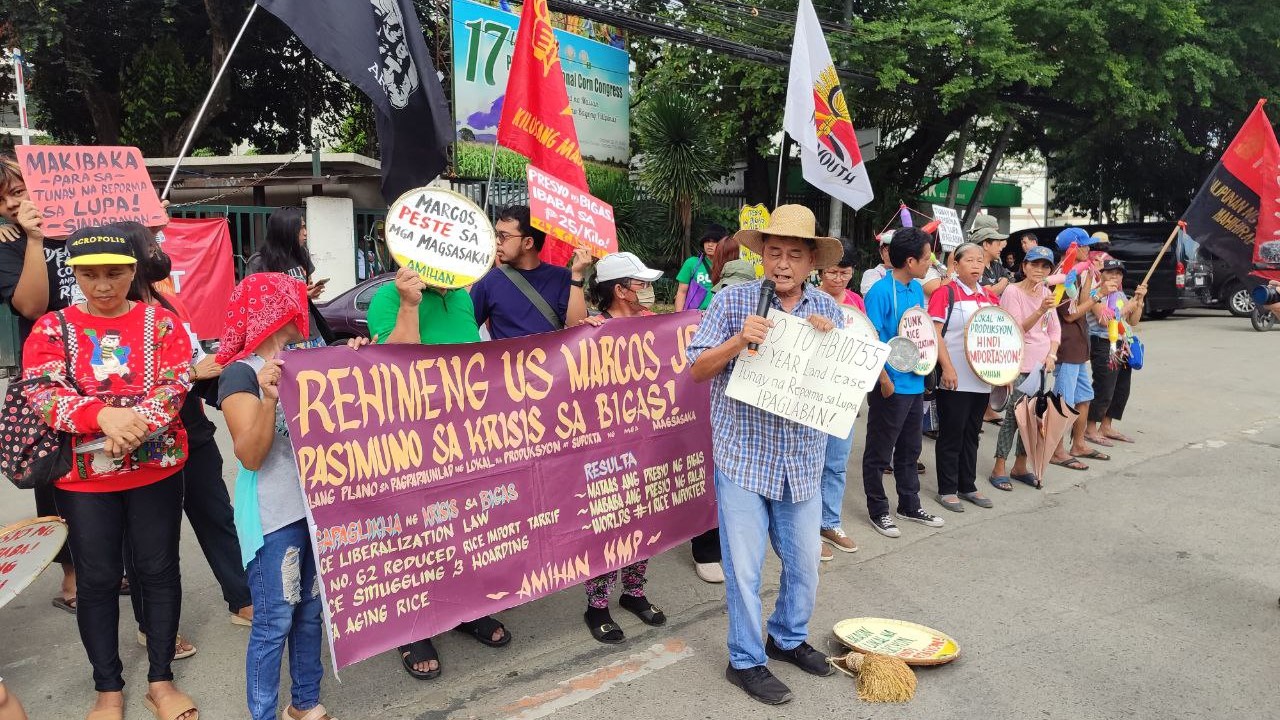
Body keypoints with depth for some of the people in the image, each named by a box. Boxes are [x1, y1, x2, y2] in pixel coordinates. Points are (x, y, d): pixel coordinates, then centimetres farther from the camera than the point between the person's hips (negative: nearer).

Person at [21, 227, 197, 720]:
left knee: (158, 571, 8)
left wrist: (134, 426, -29)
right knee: (97, 579, 9)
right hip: (82, 477, 0)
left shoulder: (162, 323, 0)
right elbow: (41, 394, -11)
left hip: (156, 470, 0)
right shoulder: (51, 328, 1)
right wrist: (104, 415, -28)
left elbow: (173, 385, -11)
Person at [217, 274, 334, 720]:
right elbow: (250, 456, -16)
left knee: (311, 611, 15)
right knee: (274, 622, -1)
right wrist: (268, 399, -31)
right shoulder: (240, 373, -11)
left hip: (316, 504, 7)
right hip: (273, 516, -7)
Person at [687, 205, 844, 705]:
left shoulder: (828, 309, 5)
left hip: (802, 461, 4)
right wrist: (739, 340, -21)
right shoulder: (733, 301, -5)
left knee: (805, 564, 15)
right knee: (745, 567, 3)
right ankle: (746, 661, 22)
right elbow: (698, 369, -5)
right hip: (743, 455, -3)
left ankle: (788, 638, 39)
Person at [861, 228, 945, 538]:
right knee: (880, 454, 6)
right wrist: (885, 380, -19)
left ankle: (910, 506, 33)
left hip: (915, 383, 8)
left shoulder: (917, 289, 8)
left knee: (910, 450, 19)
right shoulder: (880, 292, -17)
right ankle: (878, 511, 18)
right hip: (890, 387, -8)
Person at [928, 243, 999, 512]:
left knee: (971, 434, 15)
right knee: (951, 435, 2)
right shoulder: (945, 293, -7)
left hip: (982, 378, 6)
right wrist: (947, 368, -19)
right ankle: (947, 490, 12)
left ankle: (967, 486, 26)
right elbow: (935, 334, -12)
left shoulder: (990, 297, 11)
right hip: (954, 379, -6)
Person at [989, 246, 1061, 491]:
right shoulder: (1013, 291, -9)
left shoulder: (1046, 293, 11)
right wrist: (1040, 310, -29)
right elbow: (1017, 330, -16)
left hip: (1040, 363, 7)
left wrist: (1051, 355, 0)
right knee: (1013, 415, -6)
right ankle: (999, 468, 4)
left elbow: (1055, 329, 14)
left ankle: (1020, 466, 20)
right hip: (1018, 364, -7)